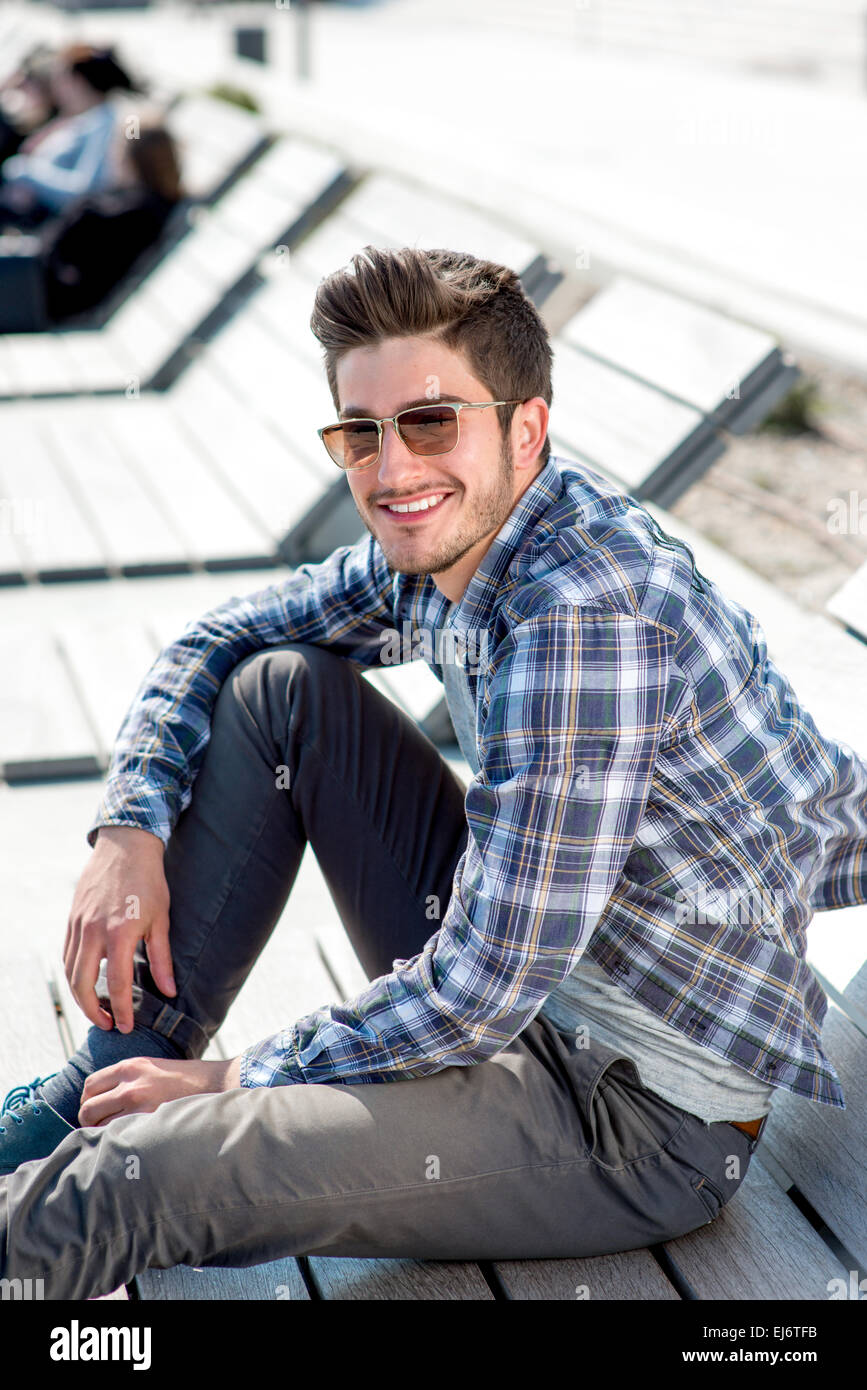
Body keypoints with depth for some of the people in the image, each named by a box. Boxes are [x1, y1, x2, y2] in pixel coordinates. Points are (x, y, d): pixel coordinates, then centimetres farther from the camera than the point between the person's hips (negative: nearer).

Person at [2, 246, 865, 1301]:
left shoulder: (587, 617, -29)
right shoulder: (440, 542, -2)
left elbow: (486, 991, -29)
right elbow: (216, 642, 12)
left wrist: (239, 1083, -16)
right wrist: (130, 831, -6)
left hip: (649, 1114, -9)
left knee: (153, 1172, -27)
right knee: (278, 688, 2)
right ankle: (97, 1091, 7)